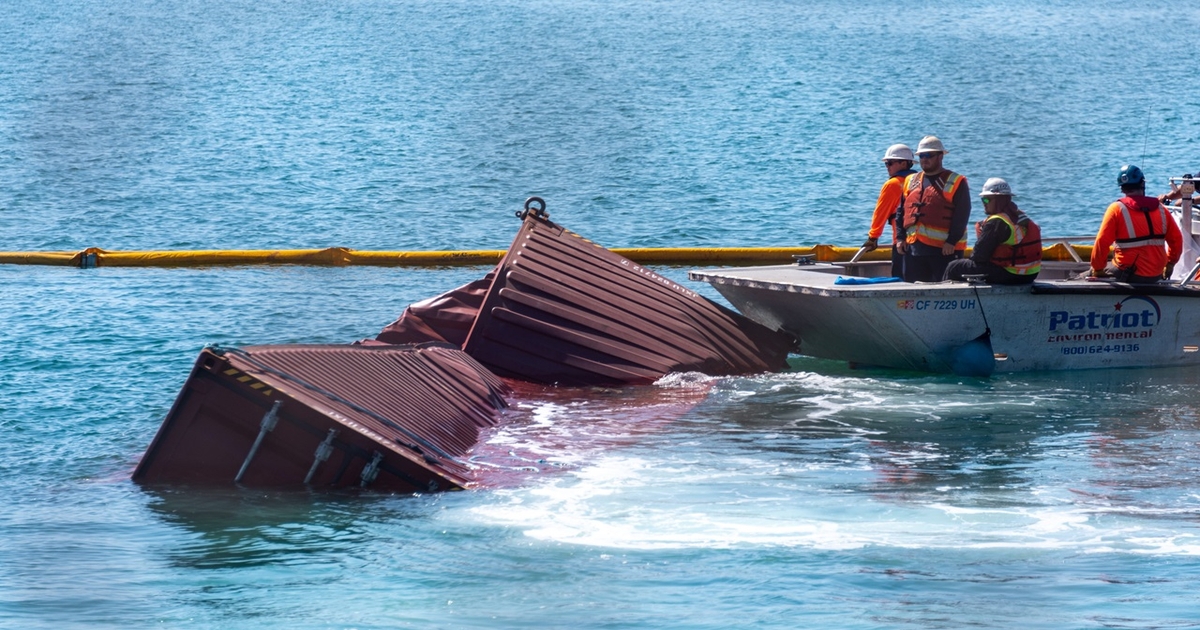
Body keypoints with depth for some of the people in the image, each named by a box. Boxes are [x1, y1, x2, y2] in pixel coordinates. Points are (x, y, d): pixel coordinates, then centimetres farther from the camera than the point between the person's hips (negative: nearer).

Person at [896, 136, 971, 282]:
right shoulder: (910, 181, 17)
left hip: (944, 249, -6)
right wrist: (901, 237, 9)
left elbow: (961, 215, -8)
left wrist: (952, 242, -15)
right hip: (913, 247, 6)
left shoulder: (956, 183, -2)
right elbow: (901, 211, 20)